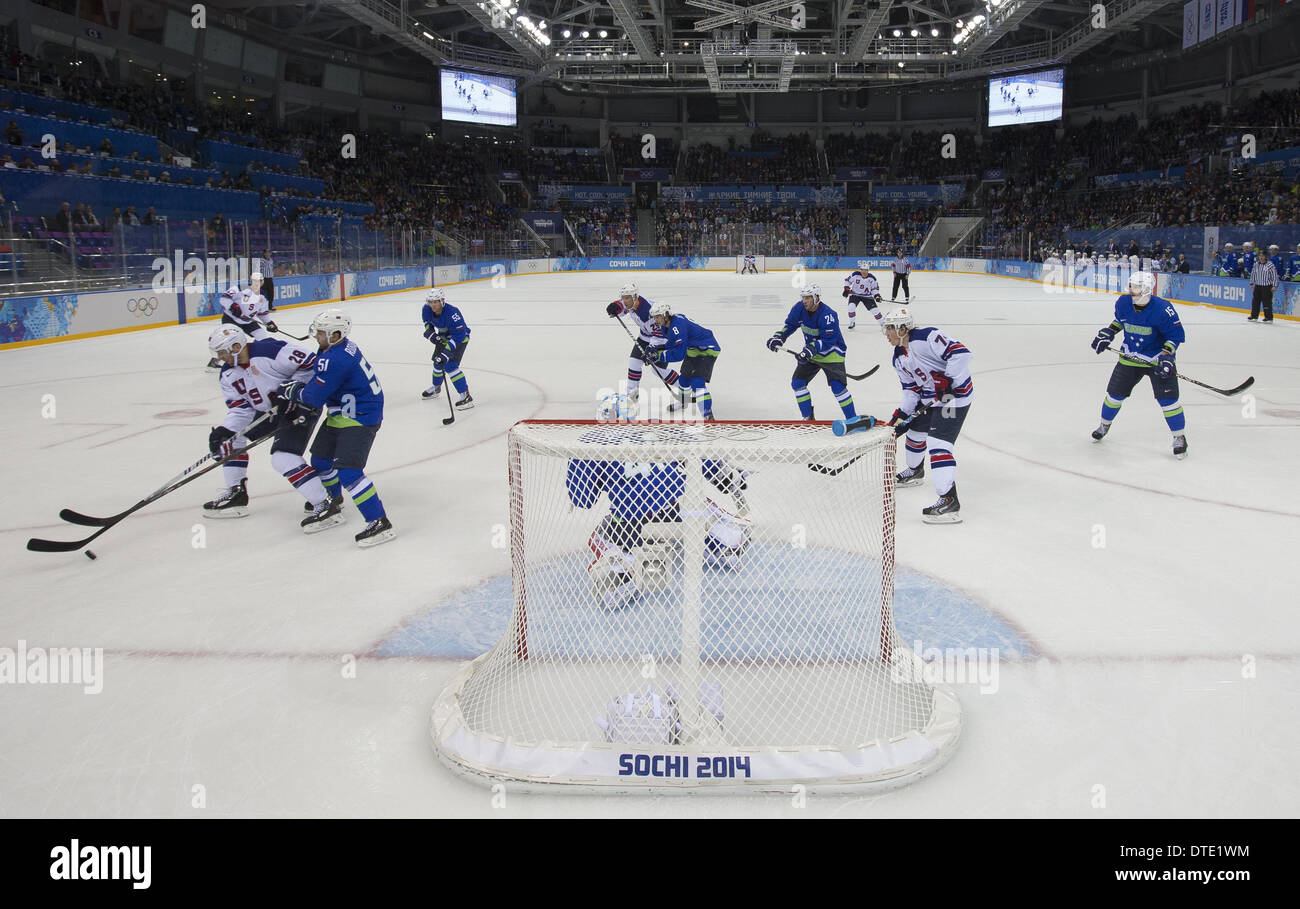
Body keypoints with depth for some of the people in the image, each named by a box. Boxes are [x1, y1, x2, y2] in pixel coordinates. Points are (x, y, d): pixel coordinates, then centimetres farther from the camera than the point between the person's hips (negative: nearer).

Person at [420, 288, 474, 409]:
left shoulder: (452, 313, -37)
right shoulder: (427, 310, -15)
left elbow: (459, 335, -36)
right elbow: (427, 322, 9)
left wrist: (446, 352, -38)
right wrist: (430, 333, -11)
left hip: (460, 338, -8)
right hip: (444, 337, 8)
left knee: (450, 365, -21)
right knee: (438, 362, 18)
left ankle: (466, 396, -21)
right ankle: (436, 388, 47)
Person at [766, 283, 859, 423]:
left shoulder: (827, 315, -29)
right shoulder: (799, 308, -8)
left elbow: (827, 340, -31)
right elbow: (790, 324, 7)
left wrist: (811, 349, -42)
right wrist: (778, 337, -8)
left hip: (832, 353, -7)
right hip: (810, 353, 7)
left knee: (837, 386, -19)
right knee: (797, 381, 1)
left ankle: (852, 418, -7)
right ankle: (808, 417, 13)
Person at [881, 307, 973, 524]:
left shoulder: (926, 338, -22)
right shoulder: (899, 359, 7)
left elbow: (960, 353, -29)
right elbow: (911, 390, 10)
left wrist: (948, 380, -33)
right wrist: (900, 416, 1)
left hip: (955, 394, -10)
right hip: (930, 397, 10)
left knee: (938, 443, -20)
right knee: (915, 430, 24)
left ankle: (950, 502, -24)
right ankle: (914, 472, 54)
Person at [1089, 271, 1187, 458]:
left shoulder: (1162, 309, -24)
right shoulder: (1123, 302, -10)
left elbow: (1176, 334, -16)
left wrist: (1166, 356, -25)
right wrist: (1107, 333, 2)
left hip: (1158, 358, -4)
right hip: (1130, 357, 4)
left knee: (1167, 398, -11)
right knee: (1115, 393, 10)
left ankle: (1179, 437, 5)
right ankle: (1105, 425, 37)